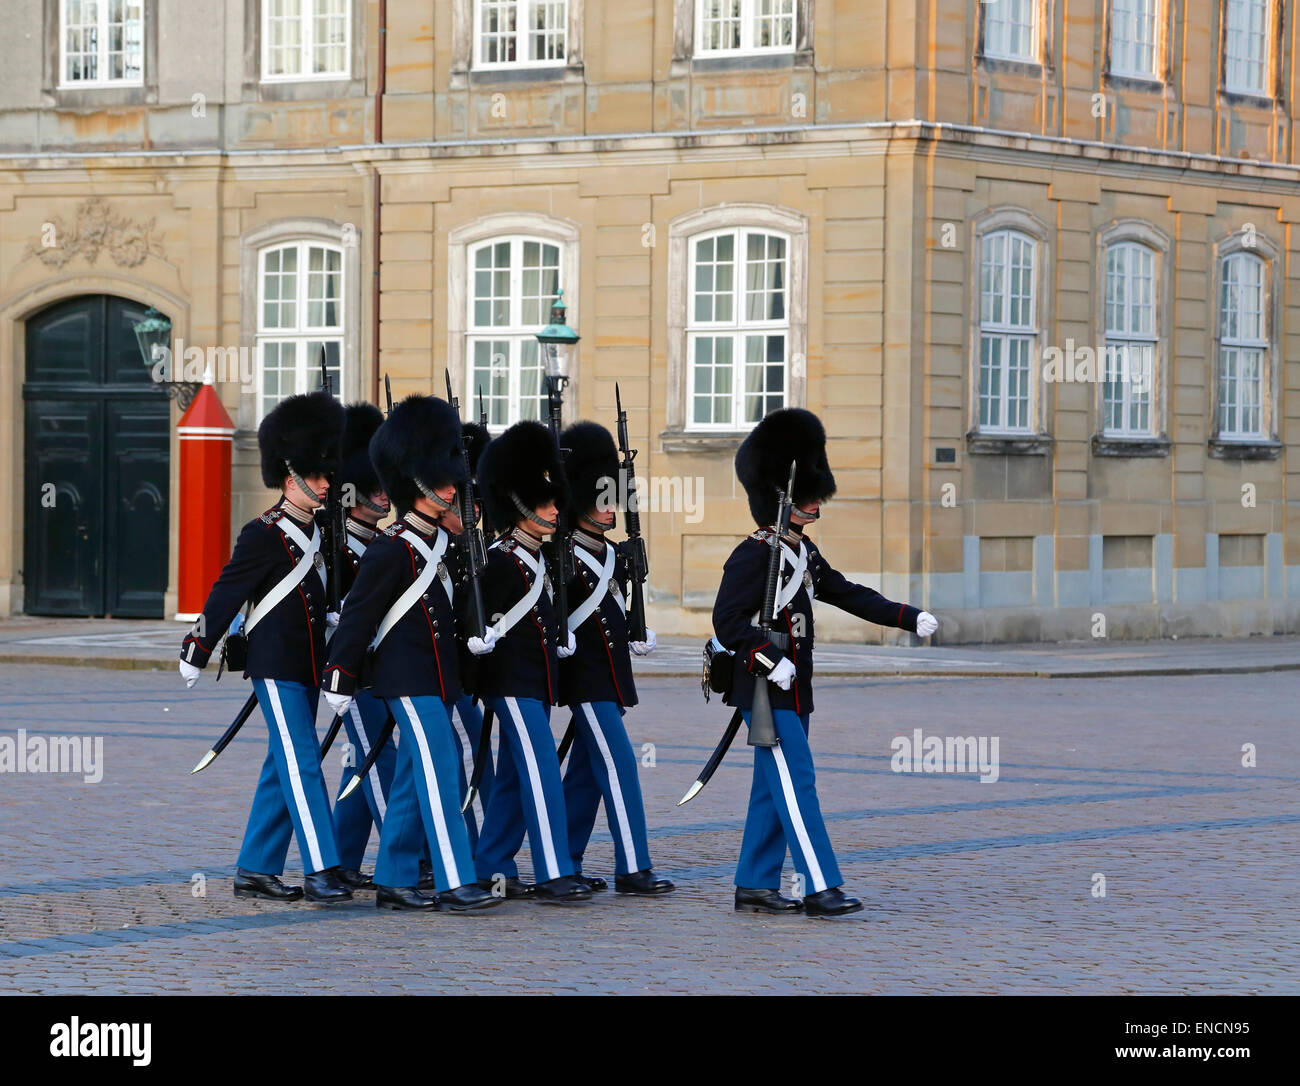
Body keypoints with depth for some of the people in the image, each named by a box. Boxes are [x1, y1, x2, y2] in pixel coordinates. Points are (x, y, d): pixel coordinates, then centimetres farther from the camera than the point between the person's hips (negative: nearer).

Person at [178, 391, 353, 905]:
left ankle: (256, 870, 15)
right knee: (302, 764, -12)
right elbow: (225, 594, -10)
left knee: (283, 767, 10)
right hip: (277, 667, -9)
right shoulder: (264, 534, -13)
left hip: (307, 667, 9)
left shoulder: (314, 531, 12)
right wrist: (195, 654, -7)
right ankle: (321, 870, -14)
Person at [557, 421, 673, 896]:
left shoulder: (614, 555, 14)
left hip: (611, 676, 9)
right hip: (586, 677, -9)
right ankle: (632, 868, -13)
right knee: (619, 764, -13)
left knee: (586, 772, 12)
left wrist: (642, 634, 8)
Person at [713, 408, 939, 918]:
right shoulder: (754, 555, -15)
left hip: (793, 690, 10)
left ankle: (754, 886, 15)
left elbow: (847, 593, 18)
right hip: (766, 690, -10)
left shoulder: (804, 552, 14)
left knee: (774, 789, 10)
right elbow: (727, 619, -20)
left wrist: (908, 617, 9)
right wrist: (769, 662, -27)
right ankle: (820, 888, -13)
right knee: (796, 784, -11)